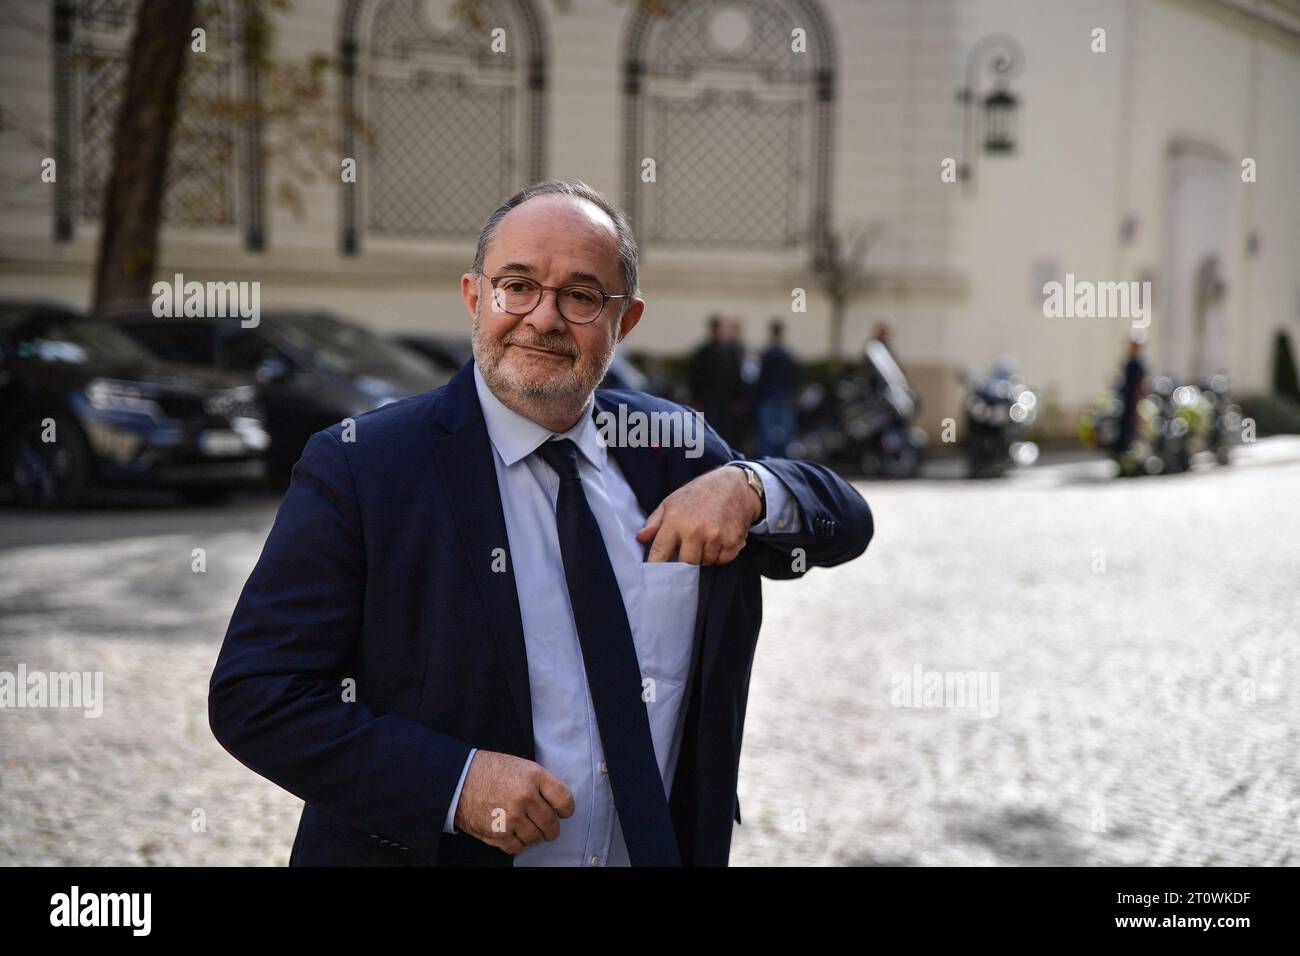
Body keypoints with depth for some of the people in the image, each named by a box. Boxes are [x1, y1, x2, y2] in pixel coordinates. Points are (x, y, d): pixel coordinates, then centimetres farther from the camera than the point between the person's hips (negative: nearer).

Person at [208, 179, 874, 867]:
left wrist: (748, 488, -15)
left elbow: (847, 525, 6)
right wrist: (453, 782, -26)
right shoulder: (357, 467, -14)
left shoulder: (673, 448, 0)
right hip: (435, 849, -4)